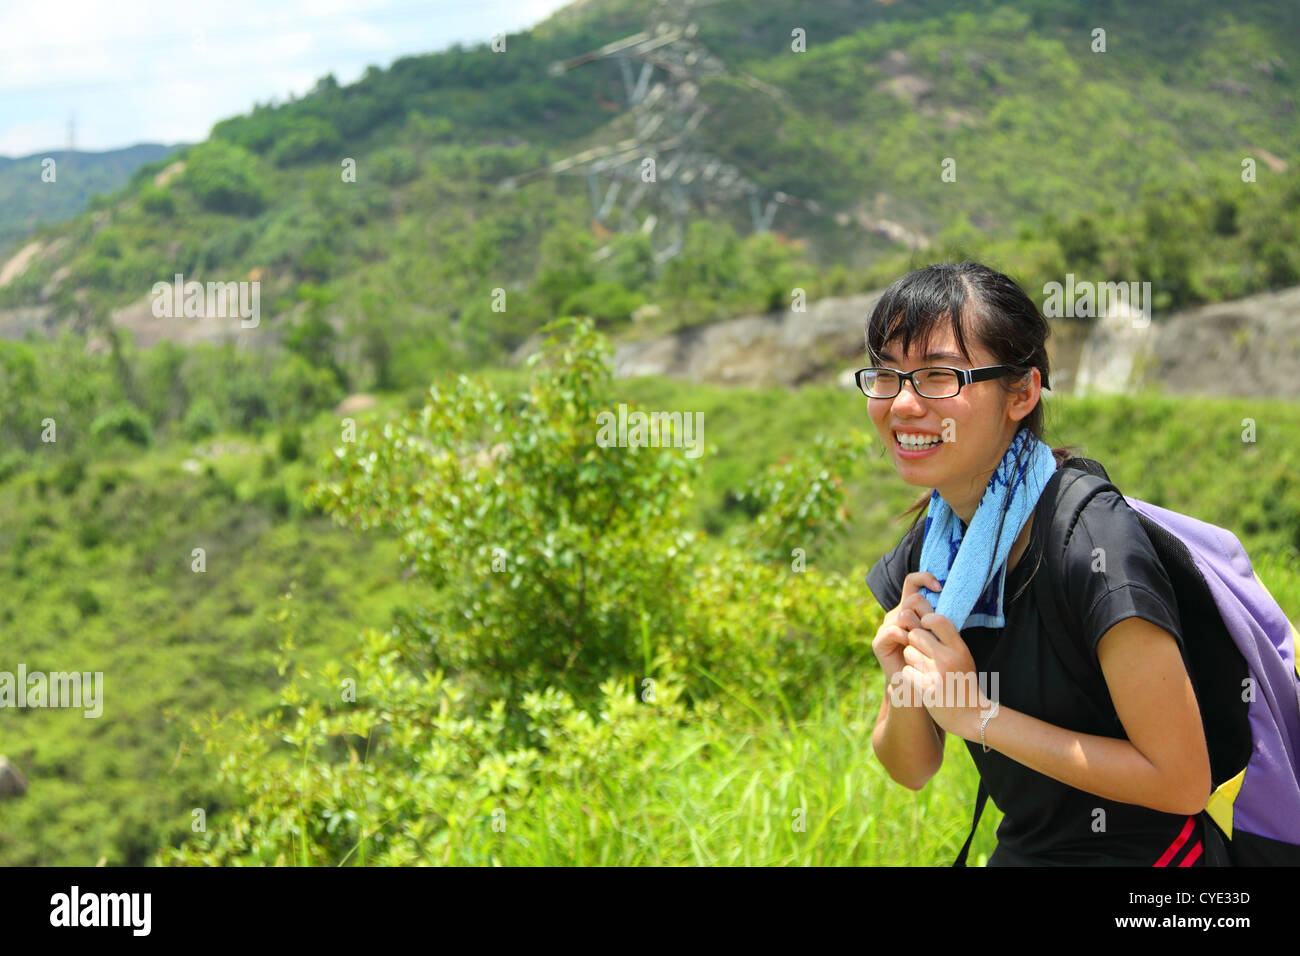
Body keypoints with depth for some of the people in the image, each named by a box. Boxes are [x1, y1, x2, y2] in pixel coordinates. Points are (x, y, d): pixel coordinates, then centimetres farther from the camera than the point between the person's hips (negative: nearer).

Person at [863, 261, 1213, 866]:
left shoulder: (1092, 544, -23)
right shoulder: (926, 548, -3)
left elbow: (1182, 781, -21)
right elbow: (912, 770, 4)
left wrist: (978, 715, -21)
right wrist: (904, 686, -16)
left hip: (1136, 851, -6)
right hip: (1019, 849, 6)